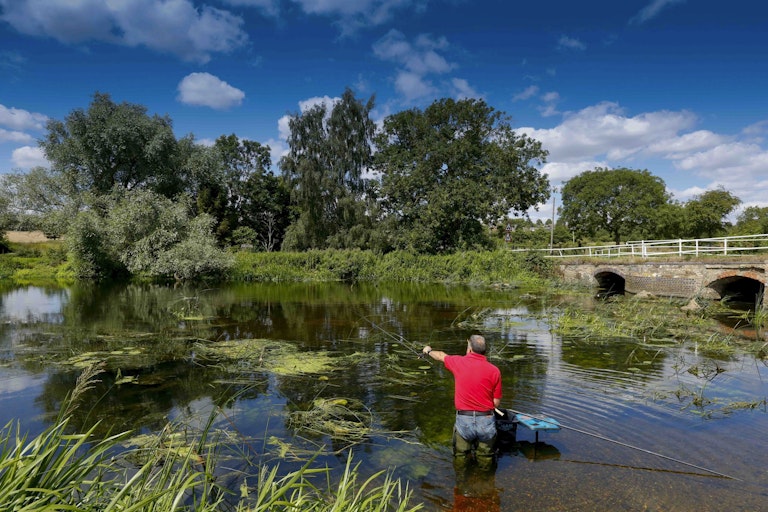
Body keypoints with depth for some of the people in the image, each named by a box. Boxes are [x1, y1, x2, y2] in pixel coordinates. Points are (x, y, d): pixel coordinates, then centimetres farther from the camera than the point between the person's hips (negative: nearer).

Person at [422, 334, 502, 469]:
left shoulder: (459, 362, -3)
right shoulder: (494, 370, -5)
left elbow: (441, 356, 20)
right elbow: (497, 402, 0)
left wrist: (429, 351, 41)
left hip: (463, 421, 0)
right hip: (486, 422, 0)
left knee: (461, 461, 17)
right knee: (486, 463, 15)